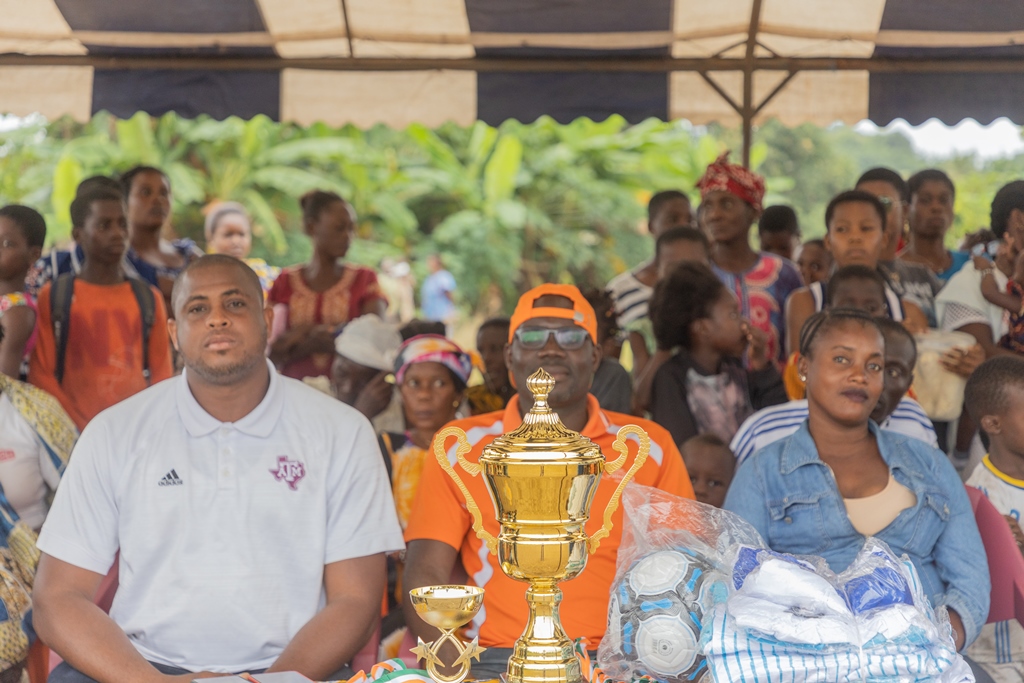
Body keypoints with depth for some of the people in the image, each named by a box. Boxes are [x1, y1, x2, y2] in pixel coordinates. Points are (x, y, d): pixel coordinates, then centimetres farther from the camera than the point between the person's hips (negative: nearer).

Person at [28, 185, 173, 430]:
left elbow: (161, 376, 11)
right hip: (75, 434, -2)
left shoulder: (149, 299, 11)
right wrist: (84, 429, -10)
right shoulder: (53, 297, 4)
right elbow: (41, 376, 0)